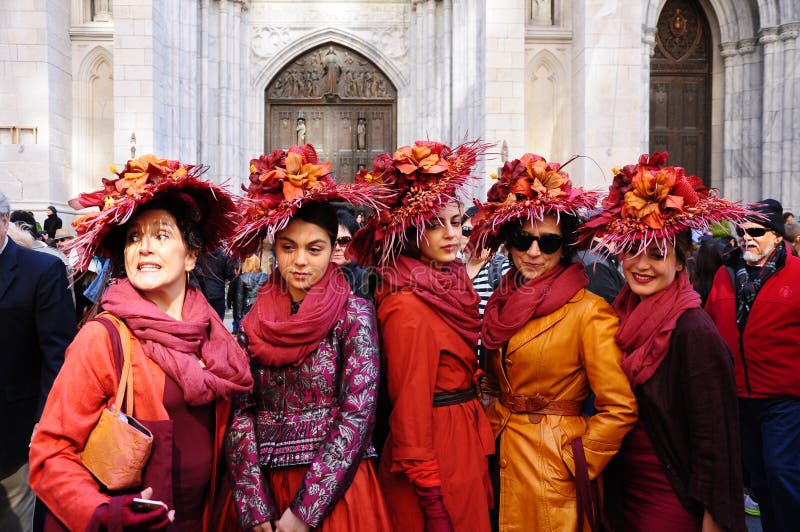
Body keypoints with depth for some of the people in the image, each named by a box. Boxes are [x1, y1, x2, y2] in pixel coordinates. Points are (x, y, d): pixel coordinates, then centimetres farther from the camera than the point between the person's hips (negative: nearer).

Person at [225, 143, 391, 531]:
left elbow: (358, 414, -14)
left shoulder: (354, 314, -9)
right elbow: (241, 414, -1)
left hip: (337, 490, -3)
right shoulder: (253, 324, 1)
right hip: (265, 489, 3)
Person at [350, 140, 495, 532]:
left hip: (464, 444, 9)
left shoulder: (452, 284, 5)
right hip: (438, 452, -8)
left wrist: (480, 440, 14)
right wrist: (431, 498, -18)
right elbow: (410, 406, -21)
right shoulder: (408, 306, -22)